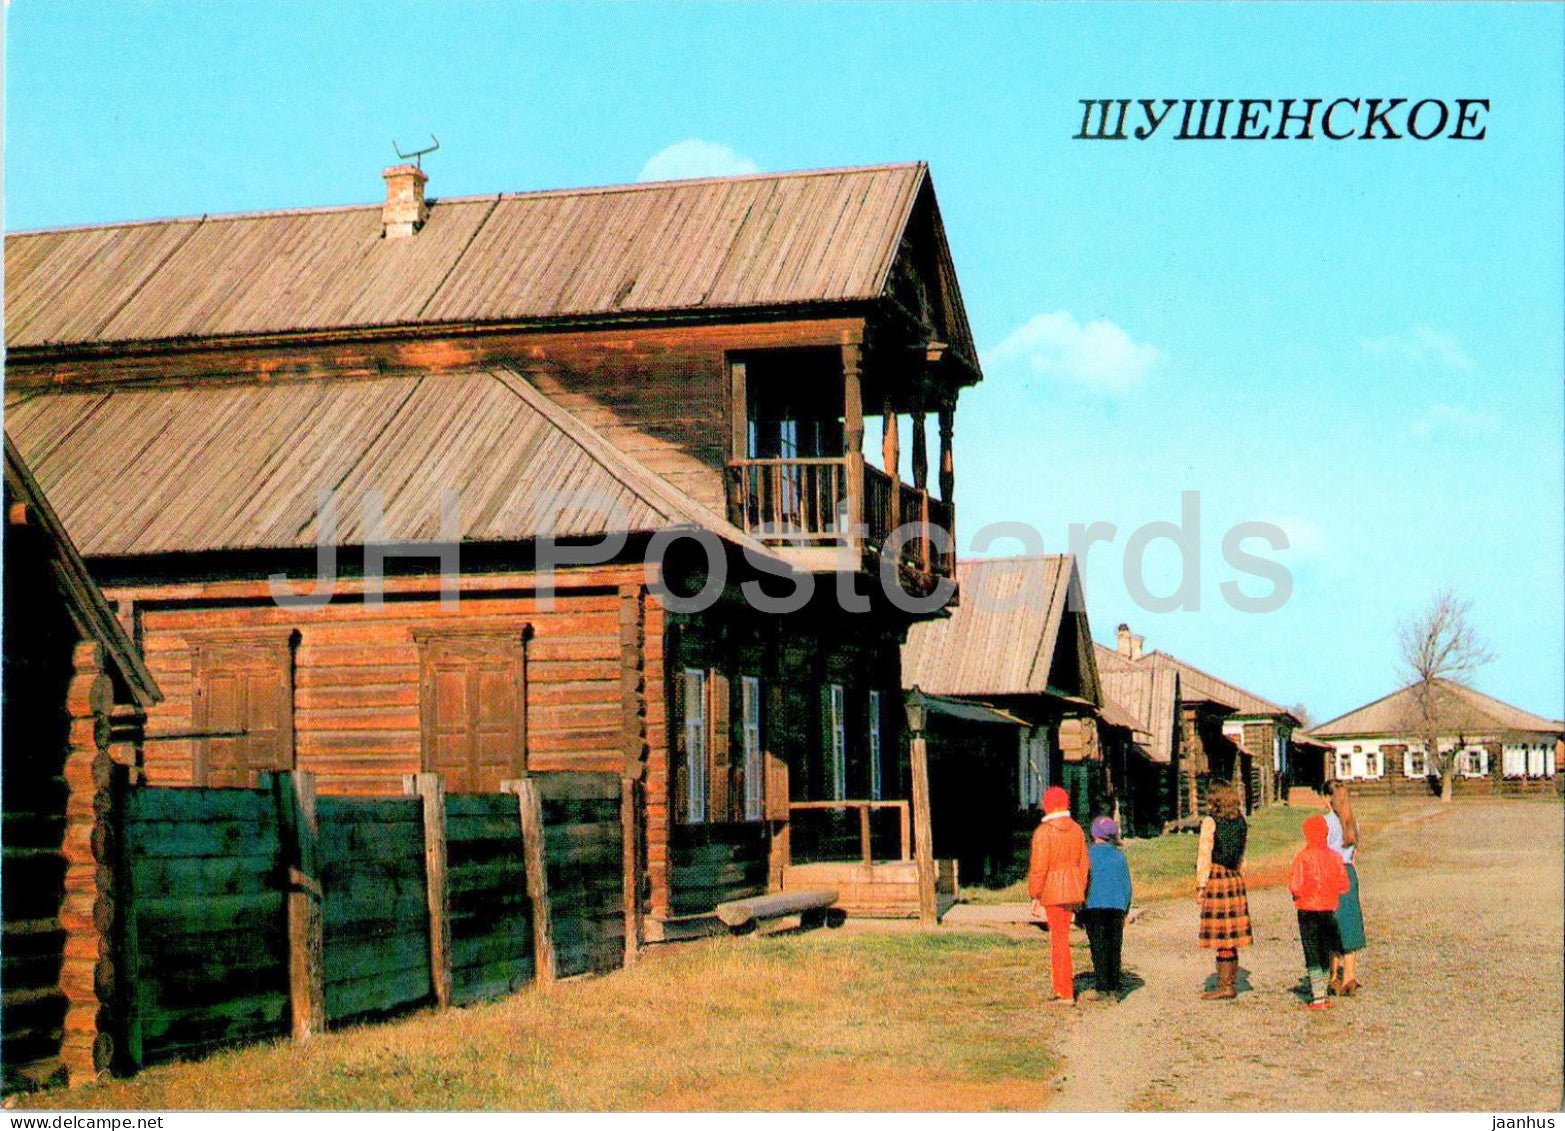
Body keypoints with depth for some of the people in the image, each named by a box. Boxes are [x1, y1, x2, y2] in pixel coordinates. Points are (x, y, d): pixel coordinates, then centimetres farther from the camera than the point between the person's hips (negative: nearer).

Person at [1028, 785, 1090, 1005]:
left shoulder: (1043, 832, -15)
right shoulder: (1076, 829, 4)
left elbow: (1039, 867, -16)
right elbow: (1083, 863, 8)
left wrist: (1034, 896, -8)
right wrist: (1080, 892, 17)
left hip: (1052, 891, -6)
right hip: (1072, 890, 6)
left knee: (1060, 939, 0)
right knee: (1059, 936, 18)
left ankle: (1066, 994, 3)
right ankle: (1061, 986, 24)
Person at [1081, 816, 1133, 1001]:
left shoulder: (1088, 855, -3)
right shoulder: (1119, 856, 7)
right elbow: (1127, 886, 9)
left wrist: (1078, 912, 4)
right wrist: (1125, 913, 17)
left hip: (1094, 907, -3)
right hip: (1116, 907, 3)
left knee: (1098, 949, -2)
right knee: (1115, 948, 8)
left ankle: (1102, 988, -7)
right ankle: (1114, 988, 8)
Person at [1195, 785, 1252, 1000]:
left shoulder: (1210, 822, -8)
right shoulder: (1240, 821, 11)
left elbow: (1205, 855, -11)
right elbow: (1241, 856, 12)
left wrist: (1200, 886, -9)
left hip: (1216, 879, -7)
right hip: (1235, 879, 7)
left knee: (1221, 936, -4)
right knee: (1231, 937, 12)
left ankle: (1225, 986, -3)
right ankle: (1231, 983, 17)